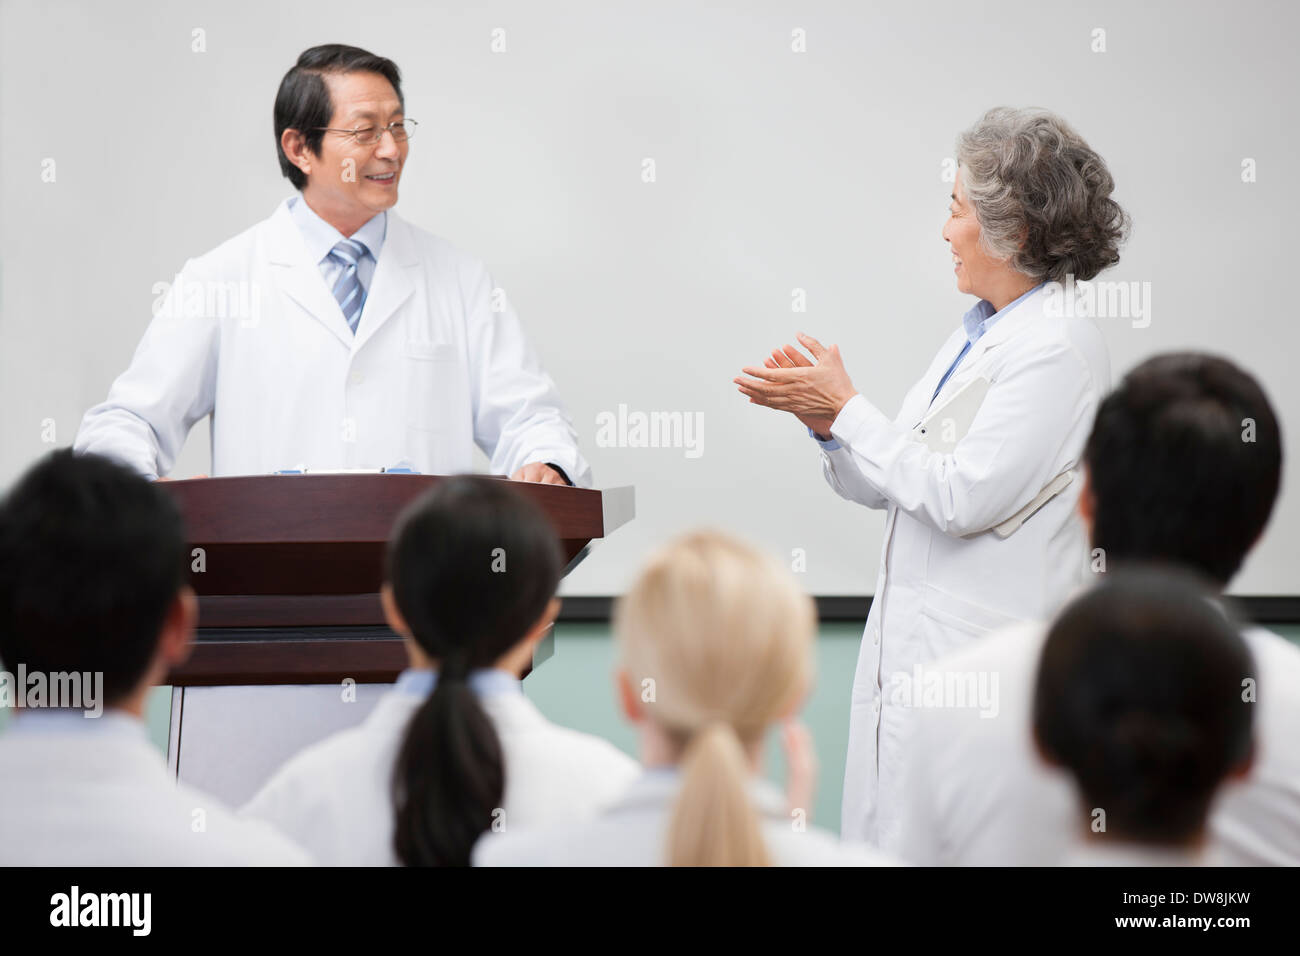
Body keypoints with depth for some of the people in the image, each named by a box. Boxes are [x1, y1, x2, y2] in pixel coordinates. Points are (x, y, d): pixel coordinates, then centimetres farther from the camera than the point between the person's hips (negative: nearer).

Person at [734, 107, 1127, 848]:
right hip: (911, 647, 9)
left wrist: (847, 406, -11)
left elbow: (961, 497, -20)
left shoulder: (1060, 347, -14)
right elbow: (890, 486, 17)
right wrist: (823, 417, 0)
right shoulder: (978, 334, 15)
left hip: (985, 667, -9)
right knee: (879, 841, 10)